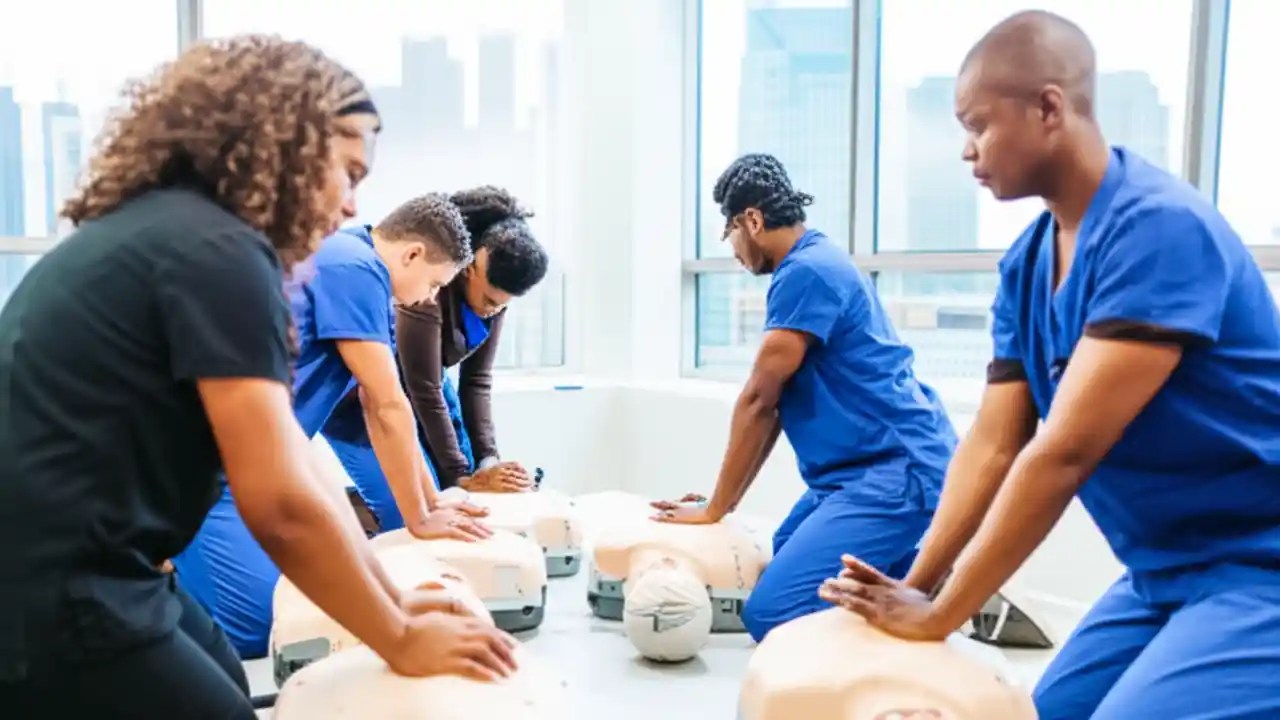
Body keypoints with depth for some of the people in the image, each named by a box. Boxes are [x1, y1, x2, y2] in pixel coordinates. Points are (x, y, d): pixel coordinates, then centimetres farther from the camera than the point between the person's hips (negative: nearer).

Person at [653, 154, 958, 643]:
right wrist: (725, 501, 18)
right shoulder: (813, 266, 17)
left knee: (770, 611, -18)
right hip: (868, 469, 11)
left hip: (897, 471, -11)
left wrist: (715, 509, -4)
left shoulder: (806, 272, -16)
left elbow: (759, 401, -14)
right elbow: (774, 406, 17)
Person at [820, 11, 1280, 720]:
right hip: (1164, 571, 8)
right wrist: (914, 589, -6)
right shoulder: (1024, 263, 0)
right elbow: (993, 444, 0)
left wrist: (939, 616, -22)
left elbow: (1066, 450, -28)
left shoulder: (1158, 228, -24)